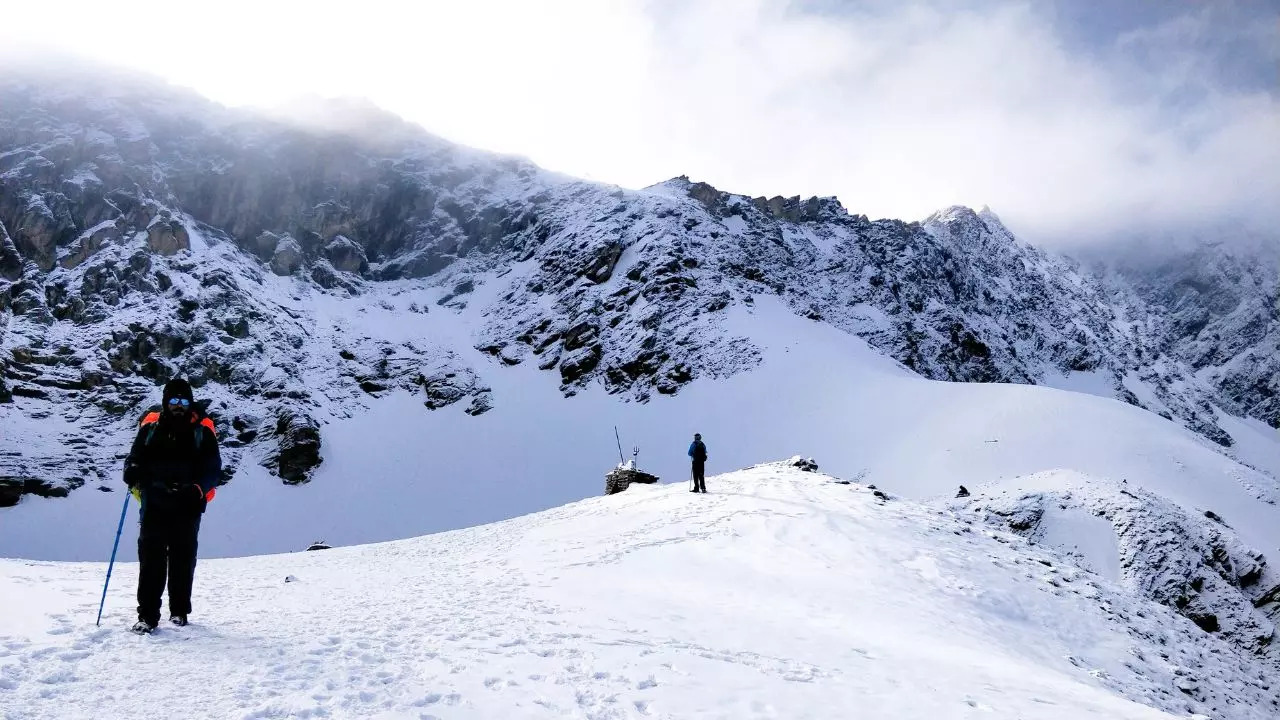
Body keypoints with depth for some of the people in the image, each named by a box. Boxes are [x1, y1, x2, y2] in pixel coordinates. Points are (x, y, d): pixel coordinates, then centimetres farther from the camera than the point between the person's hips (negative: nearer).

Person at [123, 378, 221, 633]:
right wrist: (132, 472, -15)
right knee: (151, 557, -4)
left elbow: (213, 468, 0)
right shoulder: (151, 427, 7)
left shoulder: (202, 430, 3)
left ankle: (179, 611, 20)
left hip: (187, 506, 0)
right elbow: (134, 458, 9)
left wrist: (198, 489, -18)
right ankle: (147, 615, 2)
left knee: (183, 558, 7)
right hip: (154, 504, 1)